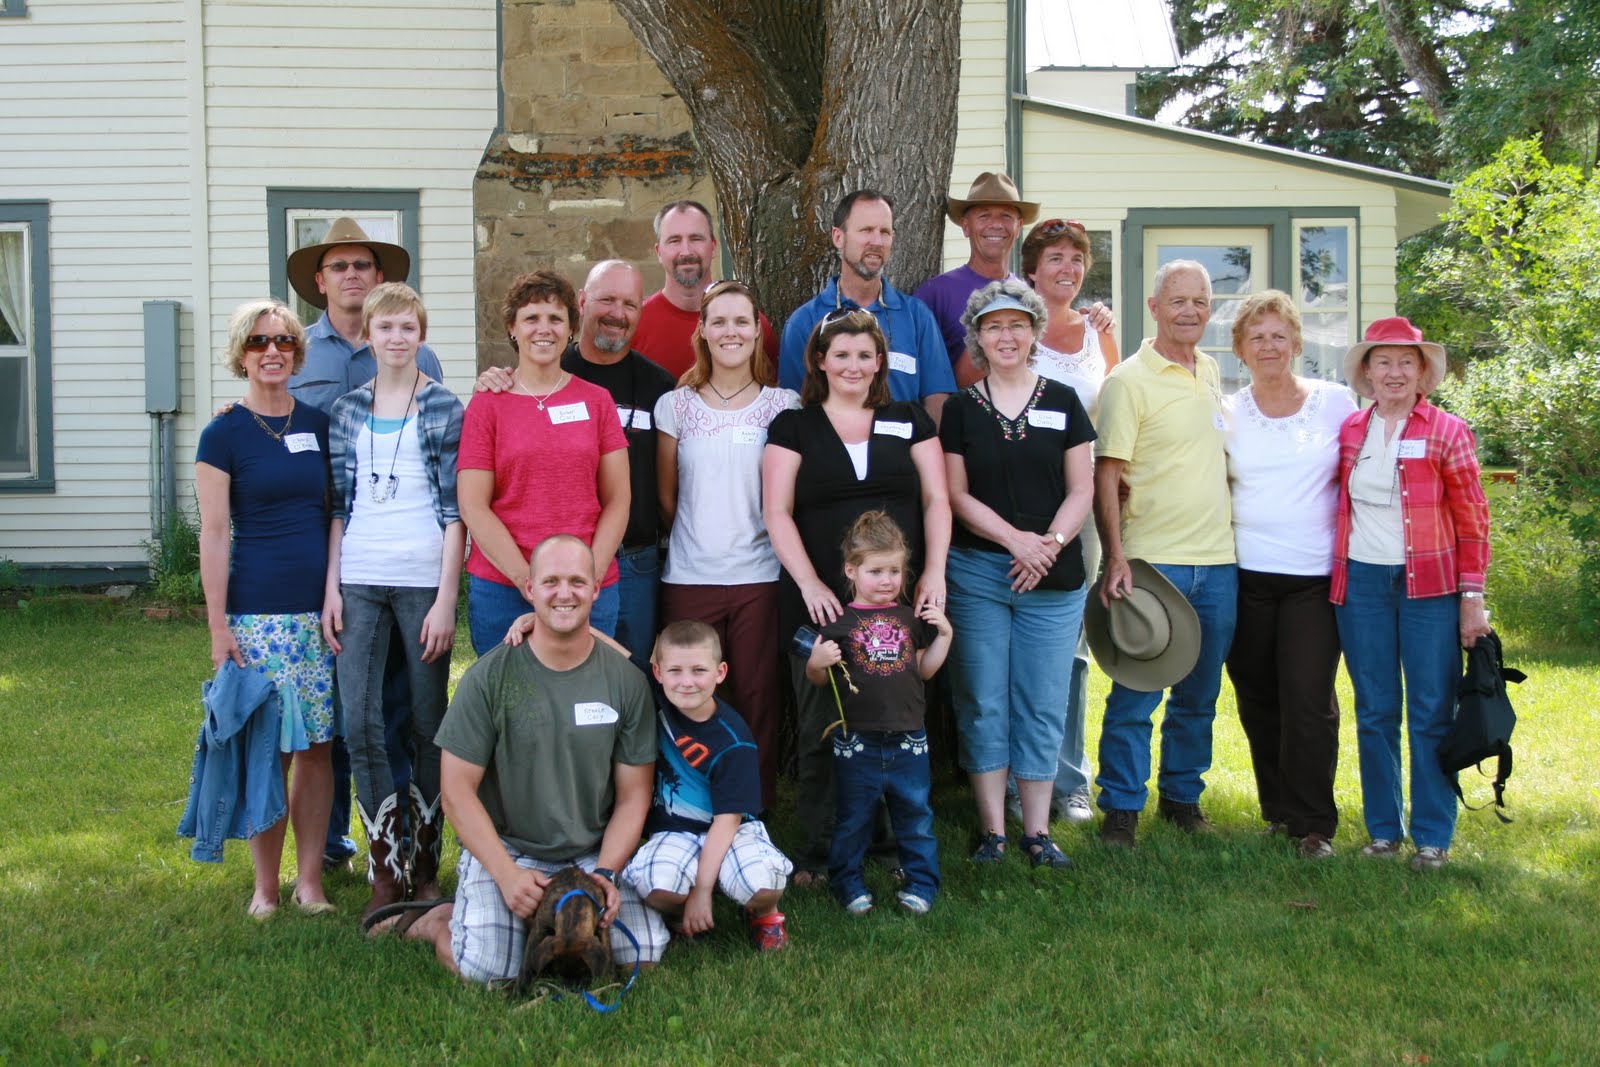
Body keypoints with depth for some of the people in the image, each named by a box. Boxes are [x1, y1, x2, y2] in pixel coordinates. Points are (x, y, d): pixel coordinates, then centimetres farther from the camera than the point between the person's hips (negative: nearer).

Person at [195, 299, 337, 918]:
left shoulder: (317, 424, 10)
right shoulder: (223, 435, -2)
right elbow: (214, 534, -4)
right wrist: (218, 628, -8)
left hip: (320, 609, 4)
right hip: (257, 610, -3)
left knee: (316, 746, 5)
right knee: (267, 751, 0)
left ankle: (310, 880, 15)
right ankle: (265, 888, 13)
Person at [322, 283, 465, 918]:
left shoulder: (444, 408, 2)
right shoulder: (348, 409, 12)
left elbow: (455, 509, -2)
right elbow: (338, 504, 13)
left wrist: (446, 599, -8)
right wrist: (331, 587, 4)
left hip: (423, 580, -3)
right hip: (359, 581, 3)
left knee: (429, 724, 4)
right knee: (360, 724, -4)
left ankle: (425, 865, 16)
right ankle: (388, 870, 6)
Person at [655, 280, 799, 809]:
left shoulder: (783, 404, 5)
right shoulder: (675, 406, 6)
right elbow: (664, 496, 11)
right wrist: (698, 538, 9)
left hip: (760, 576, 0)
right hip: (689, 579, 1)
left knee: (758, 700, 2)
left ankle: (756, 814, 14)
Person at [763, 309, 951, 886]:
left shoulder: (909, 421, 12)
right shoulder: (794, 426, 6)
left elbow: (936, 499, 9)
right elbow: (777, 512, 0)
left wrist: (934, 571, -5)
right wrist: (809, 583, -11)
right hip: (819, 601, -1)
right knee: (820, 726, 1)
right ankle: (820, 848, 12)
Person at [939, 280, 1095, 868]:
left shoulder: (1062, 402, 7)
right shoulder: (961, 408, 6)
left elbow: (1081, 491, 5)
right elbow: (956, 494, 1)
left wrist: (1050, 543, -12)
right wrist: (1015, 539, -12)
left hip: (1054, 578, 1)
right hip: (976, 572, 0)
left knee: (1043, 705, 3)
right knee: (982, 703, 2)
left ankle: (1037, 829, 12)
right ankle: (992, 829, 10)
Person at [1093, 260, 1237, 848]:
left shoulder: (1211, 372, 13)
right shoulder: (1129, 381, -8)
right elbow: (1106, 475, -11)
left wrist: (1228, 536, 18)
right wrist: (1114, 558, -18)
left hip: (1217, 559, 6)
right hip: (1152, 560, -6)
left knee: (1200, 694, 14)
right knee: (1136, 694, -2)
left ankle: (1182, 795, 27)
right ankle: (1121, 806, 8)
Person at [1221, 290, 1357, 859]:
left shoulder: (1335, 401, 3)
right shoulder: (1227, 412, 6)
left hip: (1315, 576, -2)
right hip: (1245, 576, 2)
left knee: (1308, 702, -8)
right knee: (1258, 700, 8)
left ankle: (1313, 824, 3)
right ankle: (1277, 808, 23)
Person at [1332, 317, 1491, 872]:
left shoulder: (1447, 432, 0)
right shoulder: (1349, 432, 8)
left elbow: (1472, 520, -1)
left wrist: (1471, 596, -6)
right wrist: (1334, 573, 8)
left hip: (1429, 585, -3)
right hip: (1362, 584, 3)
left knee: (1431, 715, 0)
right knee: (1374, 714, 8)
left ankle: (1433, 836, 8)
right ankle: (1383, 829, 18)